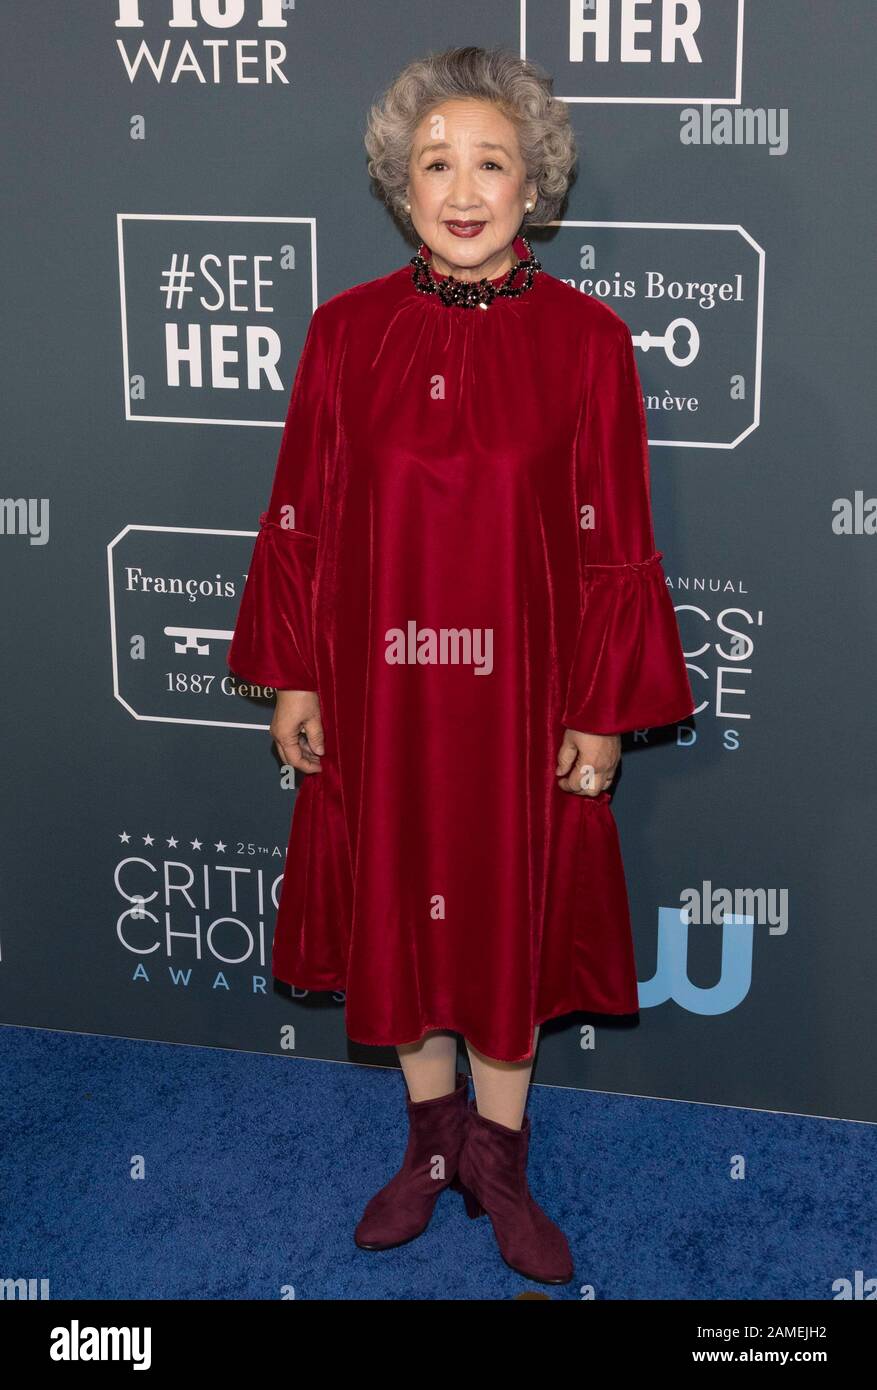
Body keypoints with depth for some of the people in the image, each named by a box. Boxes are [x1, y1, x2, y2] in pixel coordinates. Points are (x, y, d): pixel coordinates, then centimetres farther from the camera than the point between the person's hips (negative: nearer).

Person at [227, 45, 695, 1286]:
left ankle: (498, 1158, 30)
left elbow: (613, 545, -5)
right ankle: (432, 1142, 34)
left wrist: (601, 714, -6)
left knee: (510, 915, 10)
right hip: (379, 687, 2)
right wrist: (292, 677, 0)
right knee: (399, 908, 13)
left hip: (520, 691, -1)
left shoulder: (587, 341, -7)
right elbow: (301, 521, 1)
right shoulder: (347, 332, -2)